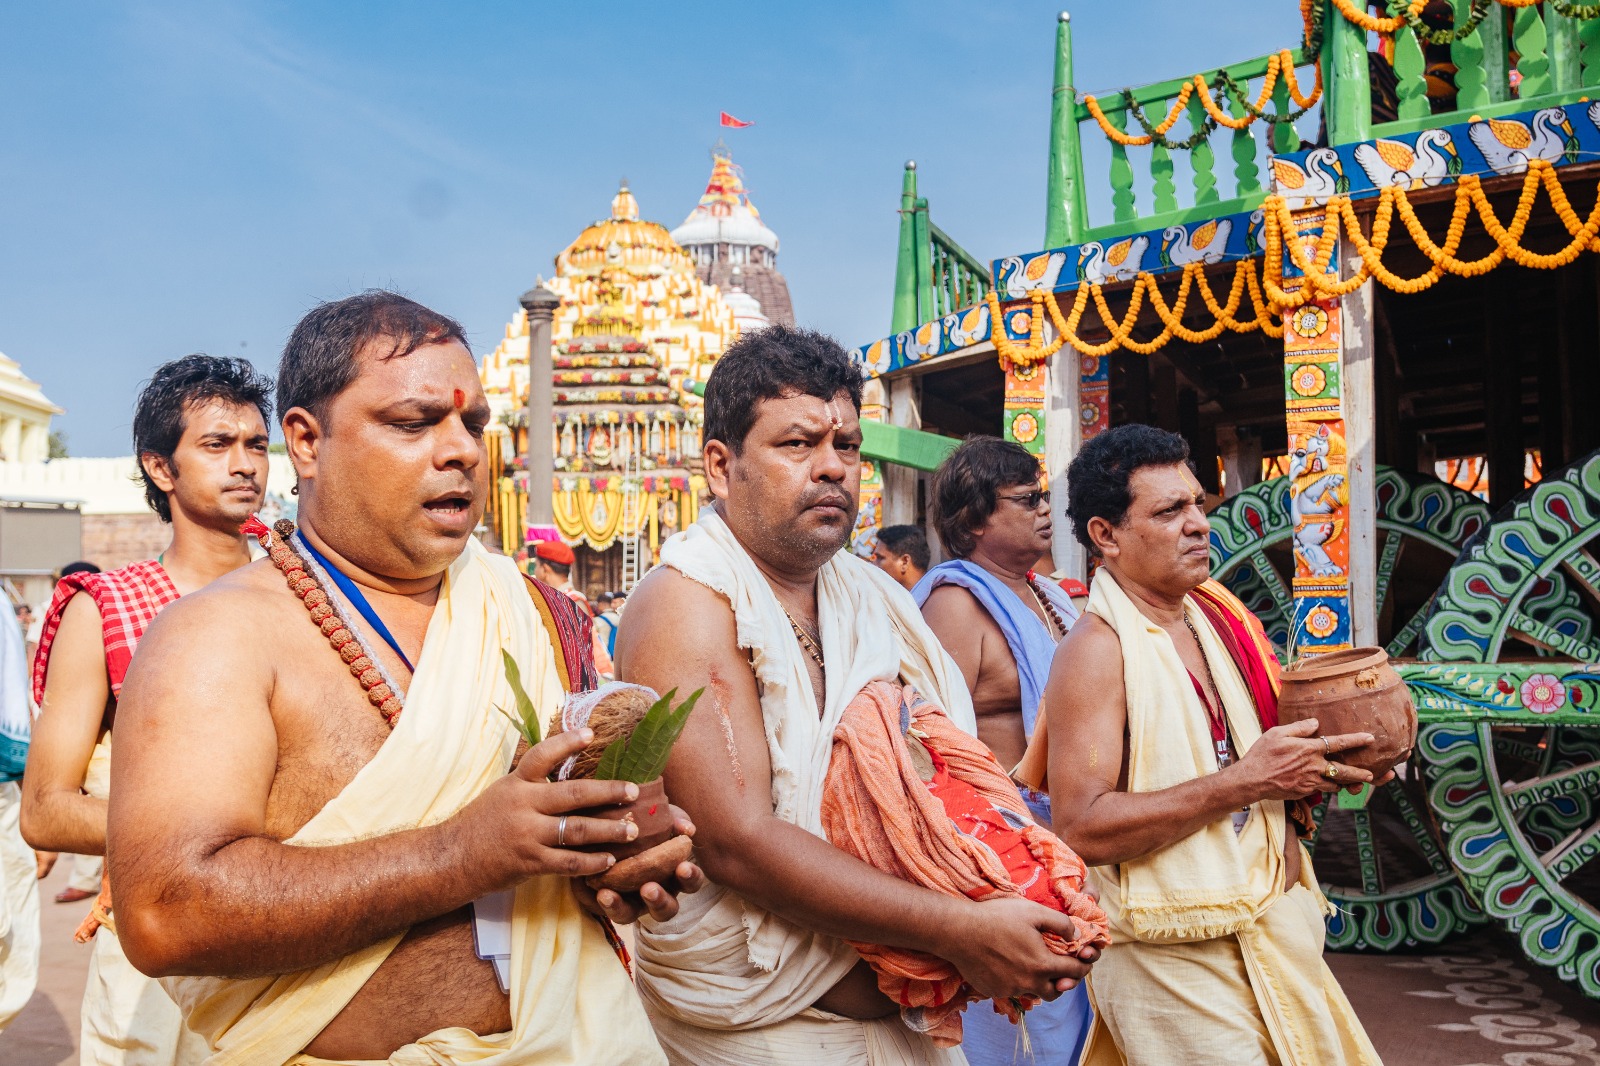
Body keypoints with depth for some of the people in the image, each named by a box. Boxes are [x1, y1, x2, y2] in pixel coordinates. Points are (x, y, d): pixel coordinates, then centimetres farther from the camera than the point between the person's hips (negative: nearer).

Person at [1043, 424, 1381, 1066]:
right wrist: (1246, 781, -24)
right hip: (1173, 959, -8)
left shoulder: (1219, 618, 7)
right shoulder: (1095, 649, -16)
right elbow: (1081, 829, -25)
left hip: (1274, 929, 8)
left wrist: (1319, 767, 0)